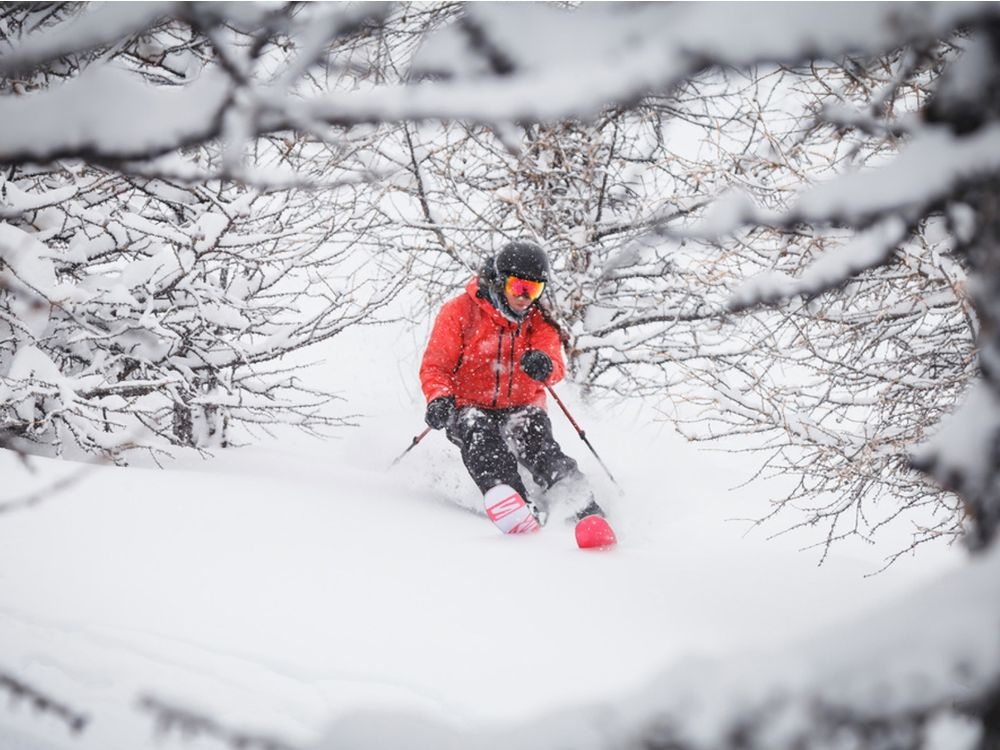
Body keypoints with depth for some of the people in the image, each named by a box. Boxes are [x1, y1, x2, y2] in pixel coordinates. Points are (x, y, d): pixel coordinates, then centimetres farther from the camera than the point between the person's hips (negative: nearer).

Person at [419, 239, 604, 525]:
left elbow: (555, 367, -7)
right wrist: (439, 399, -21)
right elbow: (435, 366, 1)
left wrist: (545, 366, -33)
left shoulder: (539, 322, 8)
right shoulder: (460, 312, 0)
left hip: (521, 409, 2)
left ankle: (581, 504, -44)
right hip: (470, 408, -1)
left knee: (534, 435, -31)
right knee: (479, 434, -35)